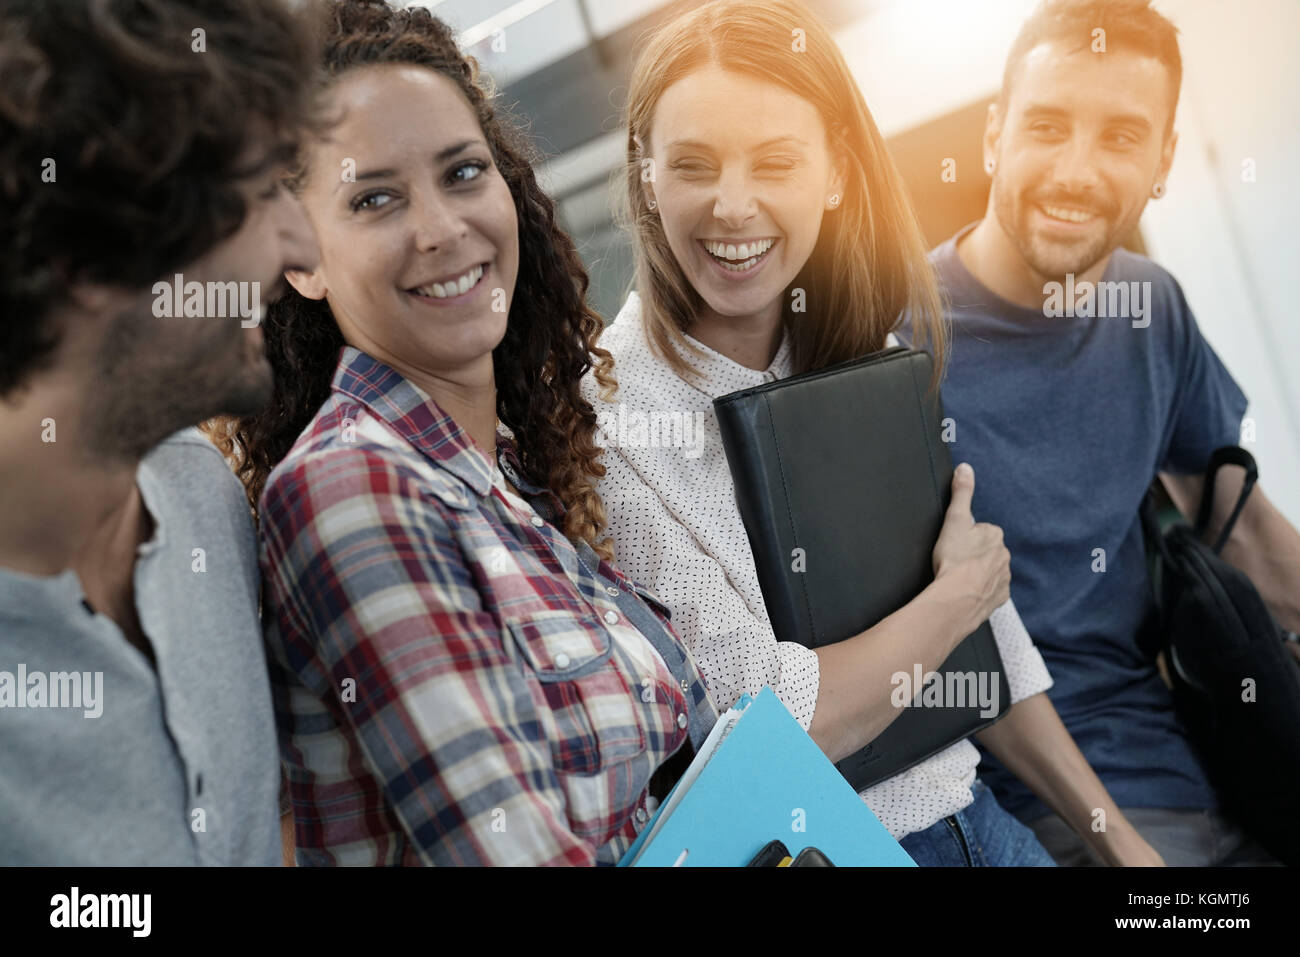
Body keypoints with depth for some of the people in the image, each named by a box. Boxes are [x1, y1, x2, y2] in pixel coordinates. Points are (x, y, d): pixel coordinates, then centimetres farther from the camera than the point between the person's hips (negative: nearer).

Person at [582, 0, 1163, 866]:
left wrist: (1115, 834, 10)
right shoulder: (605, 417, -17)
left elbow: (989, 637, 10)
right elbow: (767, 726, -18)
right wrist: (956, 599, -7)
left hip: (973, 816, 5)